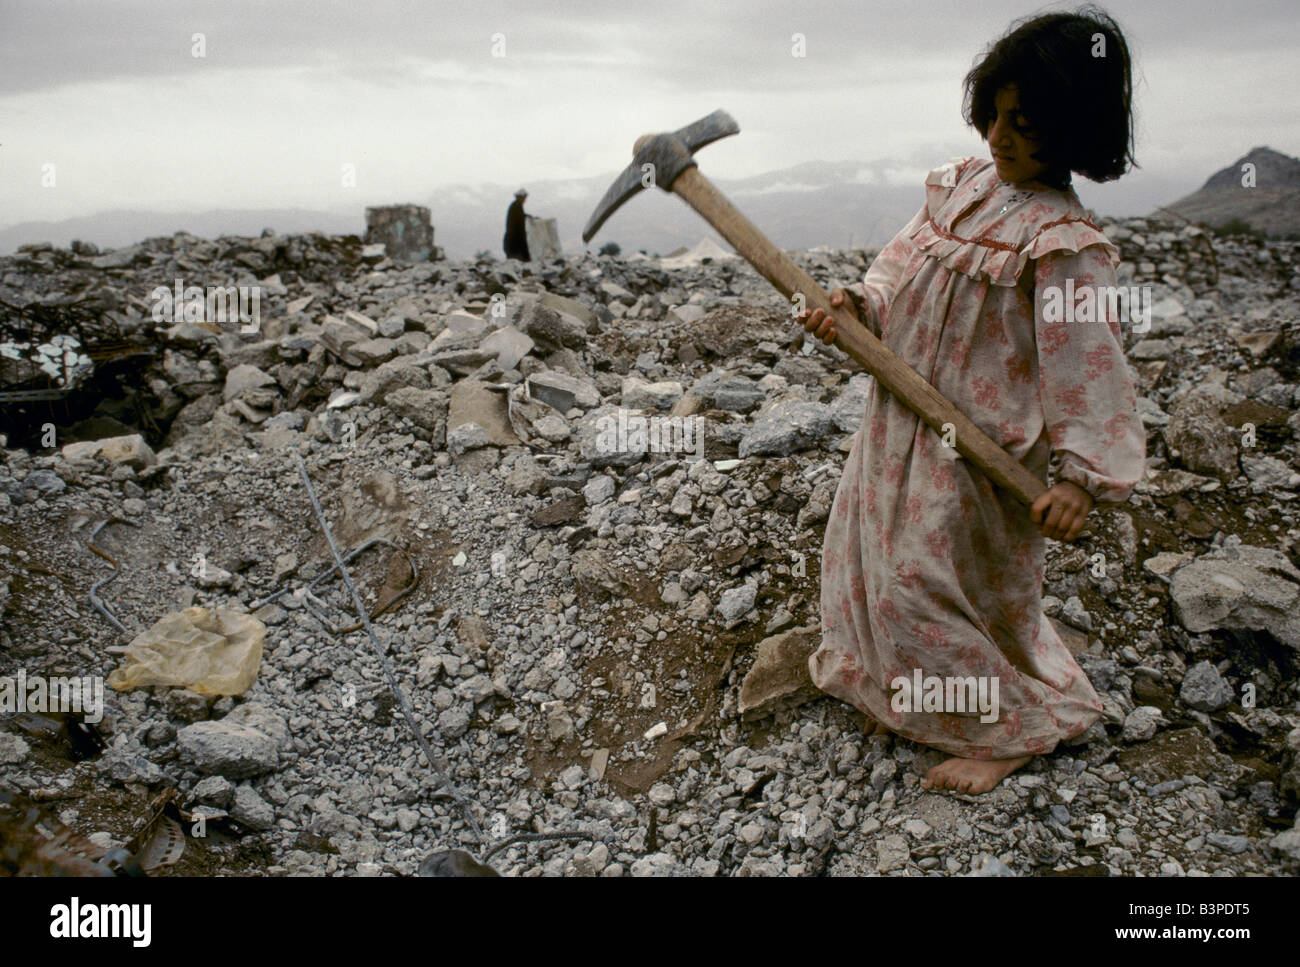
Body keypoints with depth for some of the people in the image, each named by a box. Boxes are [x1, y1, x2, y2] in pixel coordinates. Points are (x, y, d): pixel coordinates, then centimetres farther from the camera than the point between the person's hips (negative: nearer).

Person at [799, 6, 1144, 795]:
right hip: (902, 414, 8)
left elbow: (1087, 360, -22)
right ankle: (892, 684, 48)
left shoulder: (1065, 241, -21)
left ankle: (1014, 729, 23)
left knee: (925, 583, 0)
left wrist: (1082, 475, -26)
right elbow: (905, 261, 9)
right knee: (866, 551, 21)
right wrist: (857, 305, -10)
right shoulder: (961, 183, 2)